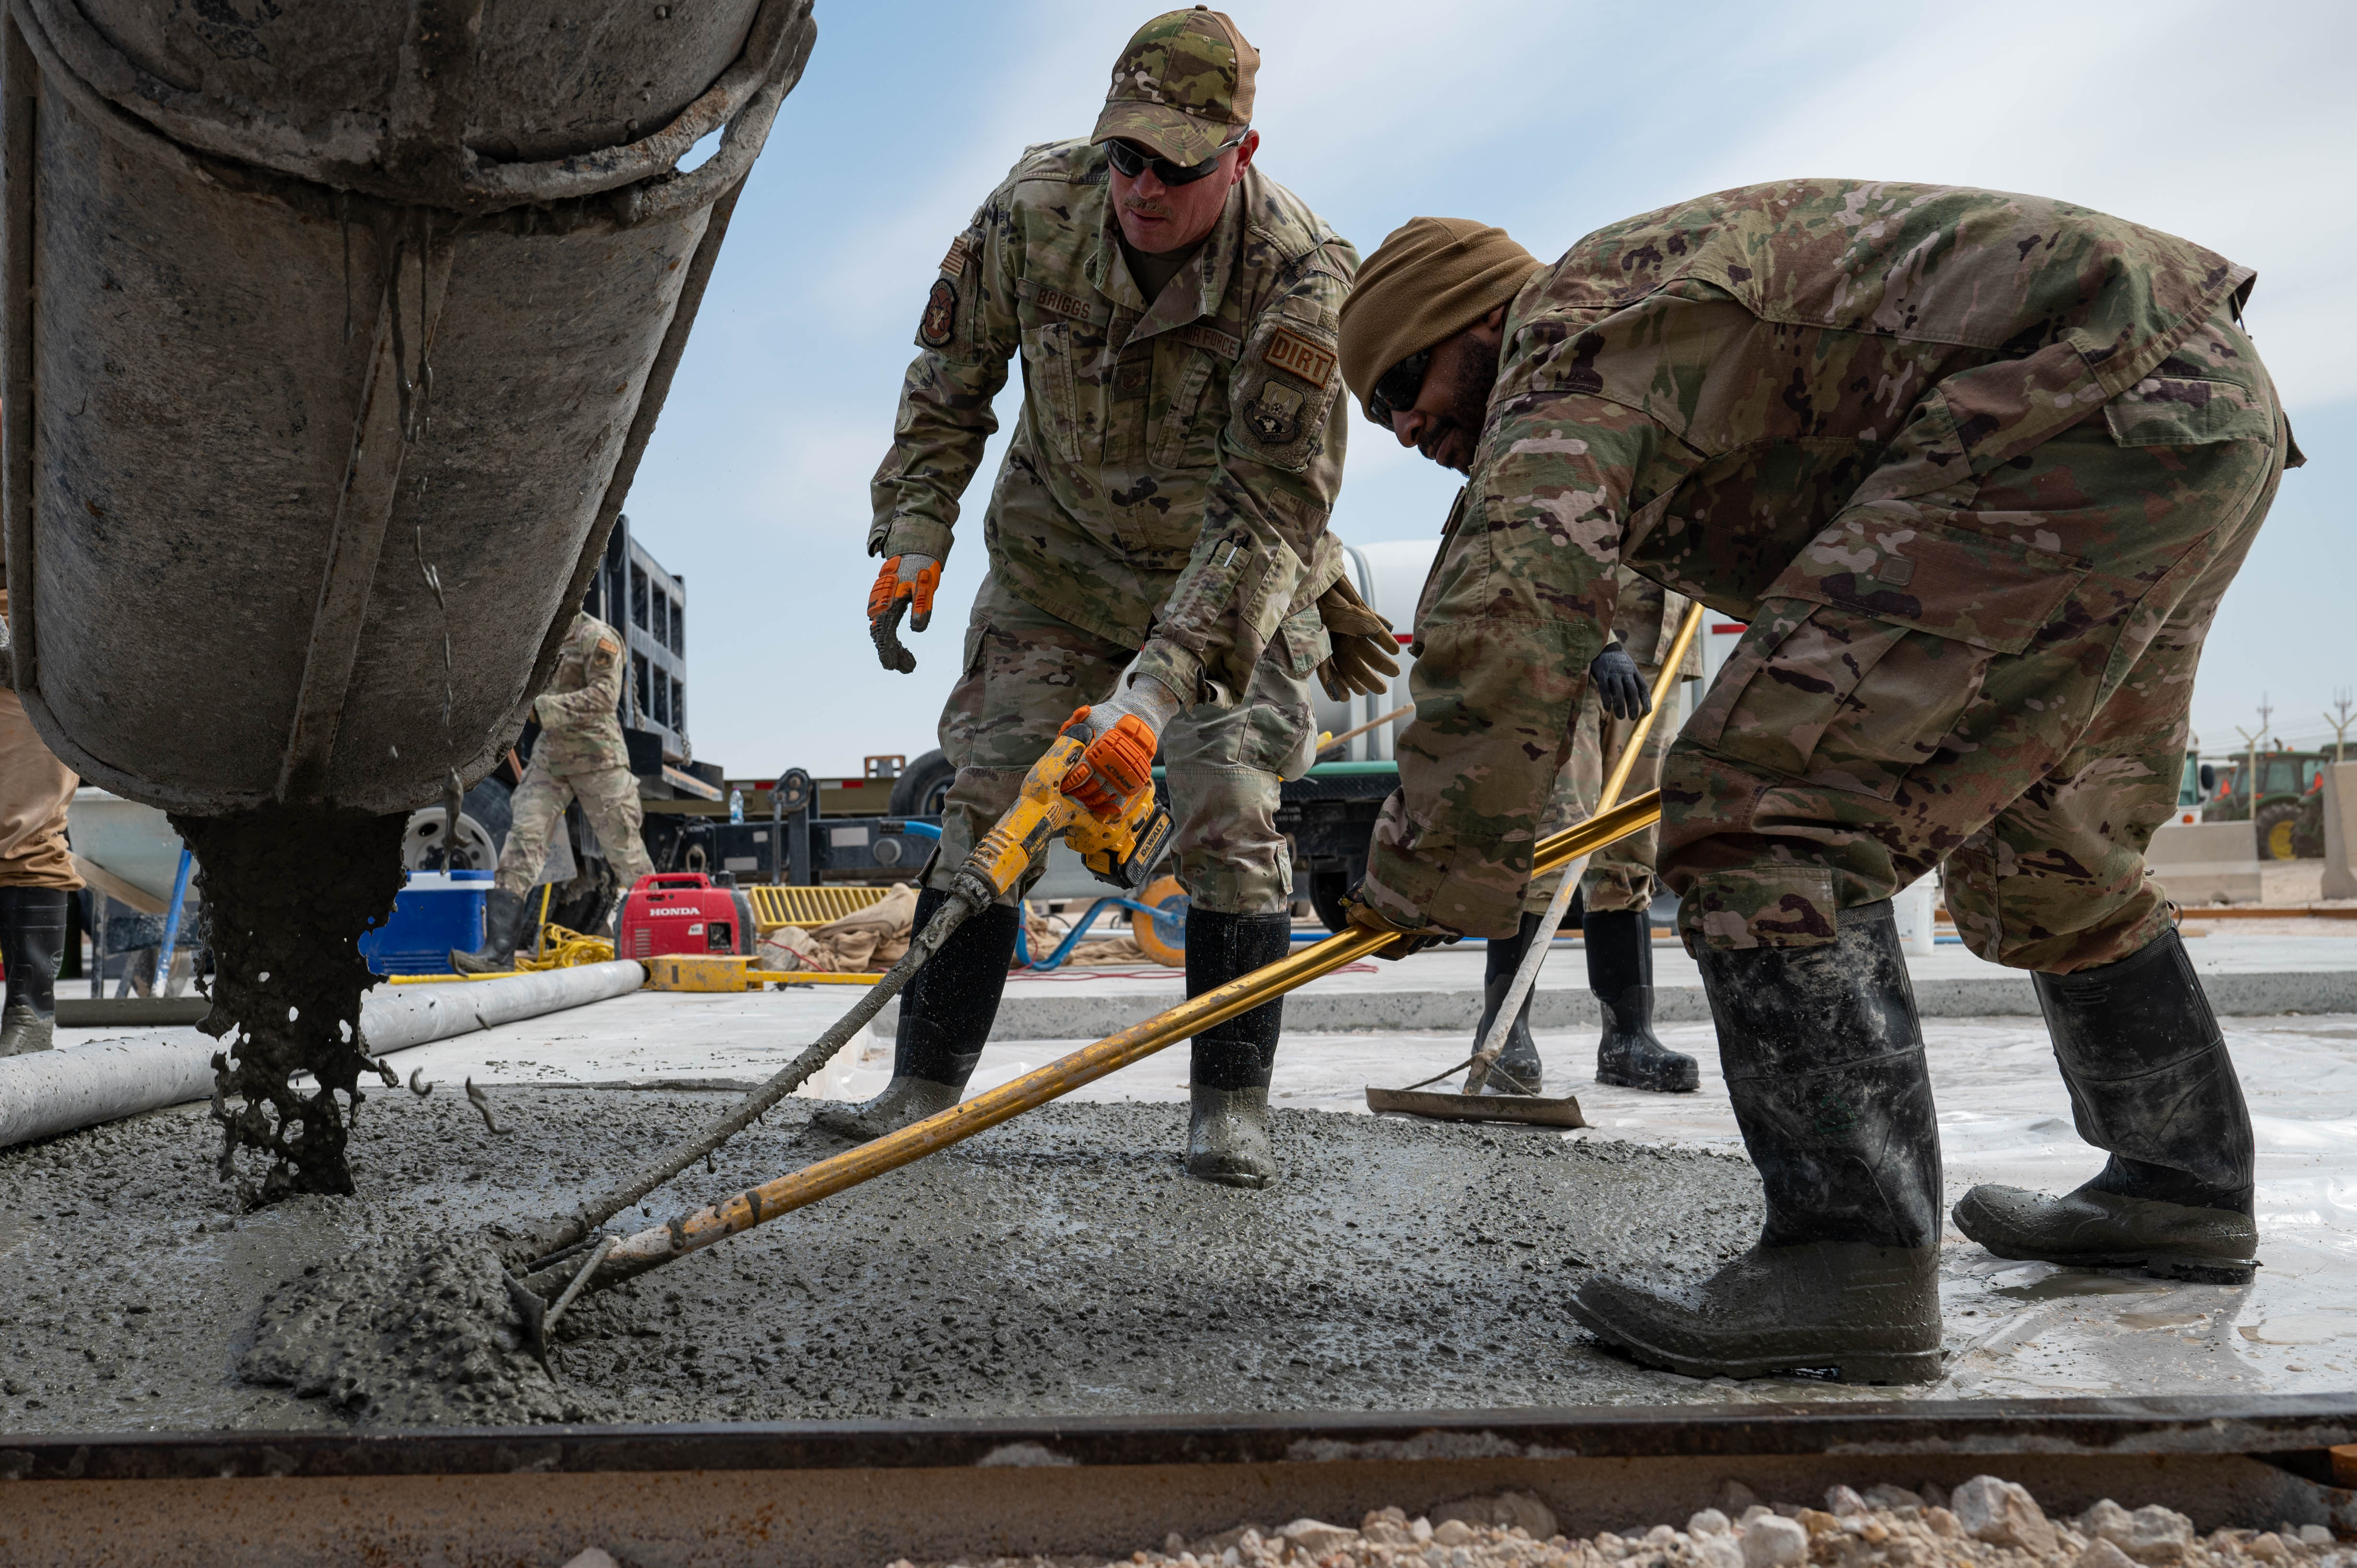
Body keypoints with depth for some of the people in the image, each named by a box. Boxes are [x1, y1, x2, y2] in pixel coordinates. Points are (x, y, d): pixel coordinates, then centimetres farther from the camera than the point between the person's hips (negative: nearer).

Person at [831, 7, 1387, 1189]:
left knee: (1229, 814, -13)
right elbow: (949, 380, -1)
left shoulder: (1300, 281, -29)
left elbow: (1265, 515, -32)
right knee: (984, 802, -3)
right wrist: (914, 533, -10)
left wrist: (1155, 687, -41)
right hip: (1056, 557, 3)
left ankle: (1231, 1106, -1)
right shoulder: (1035, 208, -18)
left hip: (1233, 574, -2)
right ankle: (925, 1084, 5)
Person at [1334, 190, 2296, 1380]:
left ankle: (1852, 1262, -17)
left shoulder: (1566, 344, -7)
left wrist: (1432, 875, -14)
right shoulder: (1661, 327, 24)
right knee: (2043, 841, 23)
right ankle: (2182, 1191, 36)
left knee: (1767, 806, -15)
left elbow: (1501, 620, -22)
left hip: (2086, 411, -11)